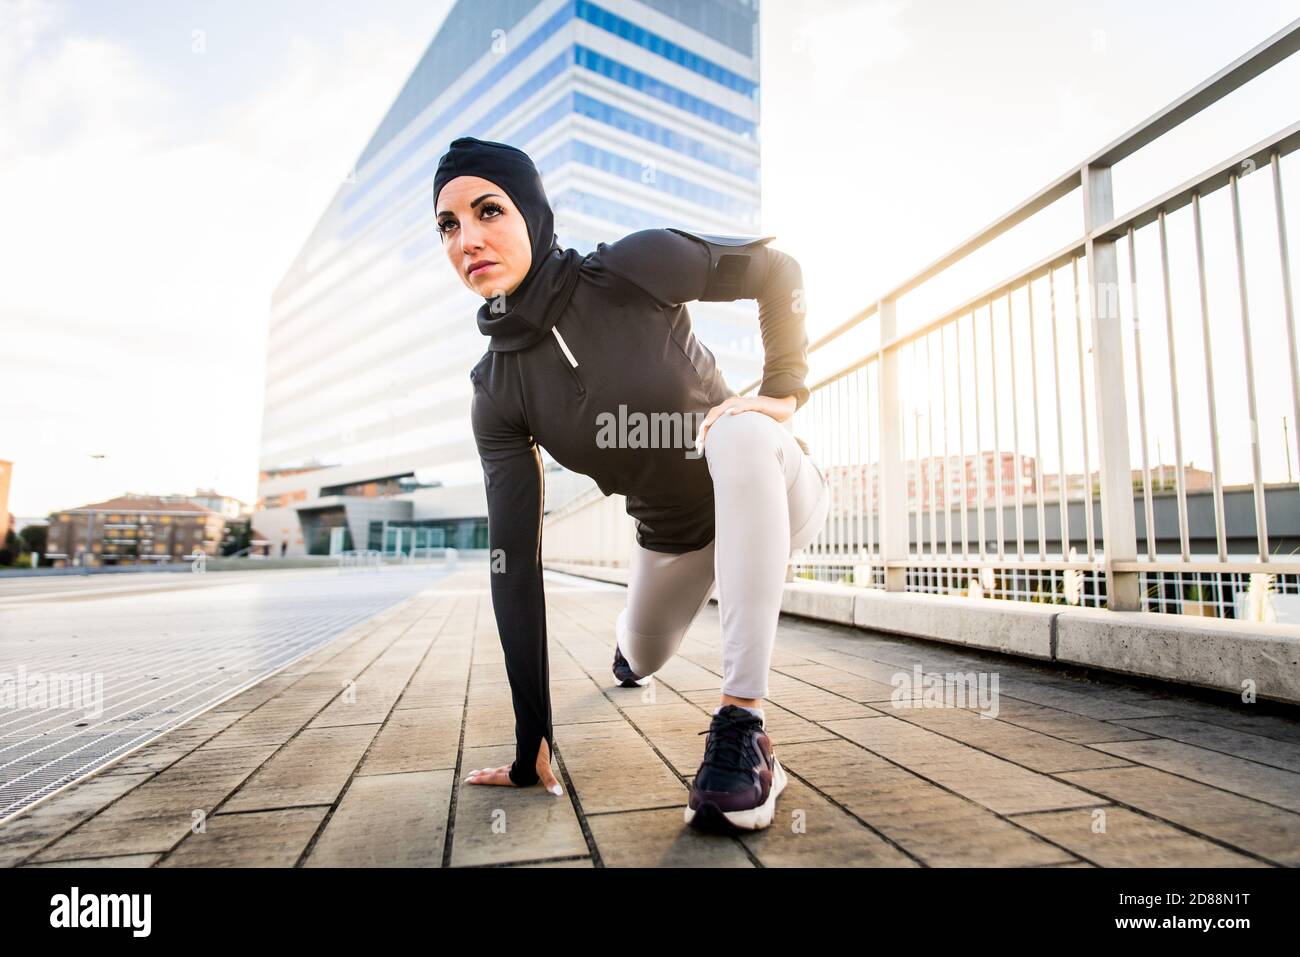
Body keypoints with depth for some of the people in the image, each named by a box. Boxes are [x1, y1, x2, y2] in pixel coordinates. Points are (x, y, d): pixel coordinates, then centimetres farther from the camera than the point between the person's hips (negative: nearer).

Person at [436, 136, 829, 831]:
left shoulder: (635, 267, -23)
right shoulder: (496, 394, -14)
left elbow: (776, 269, -9)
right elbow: (513, 560, -16)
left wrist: (784, 391, -22)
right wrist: (532, 741, -17)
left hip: (769, 495, -3)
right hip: (672, 535, 4)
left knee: (740, 432, -38)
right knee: (639, 662, 22)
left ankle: (742, 727, -33)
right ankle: (629, 644, 65)